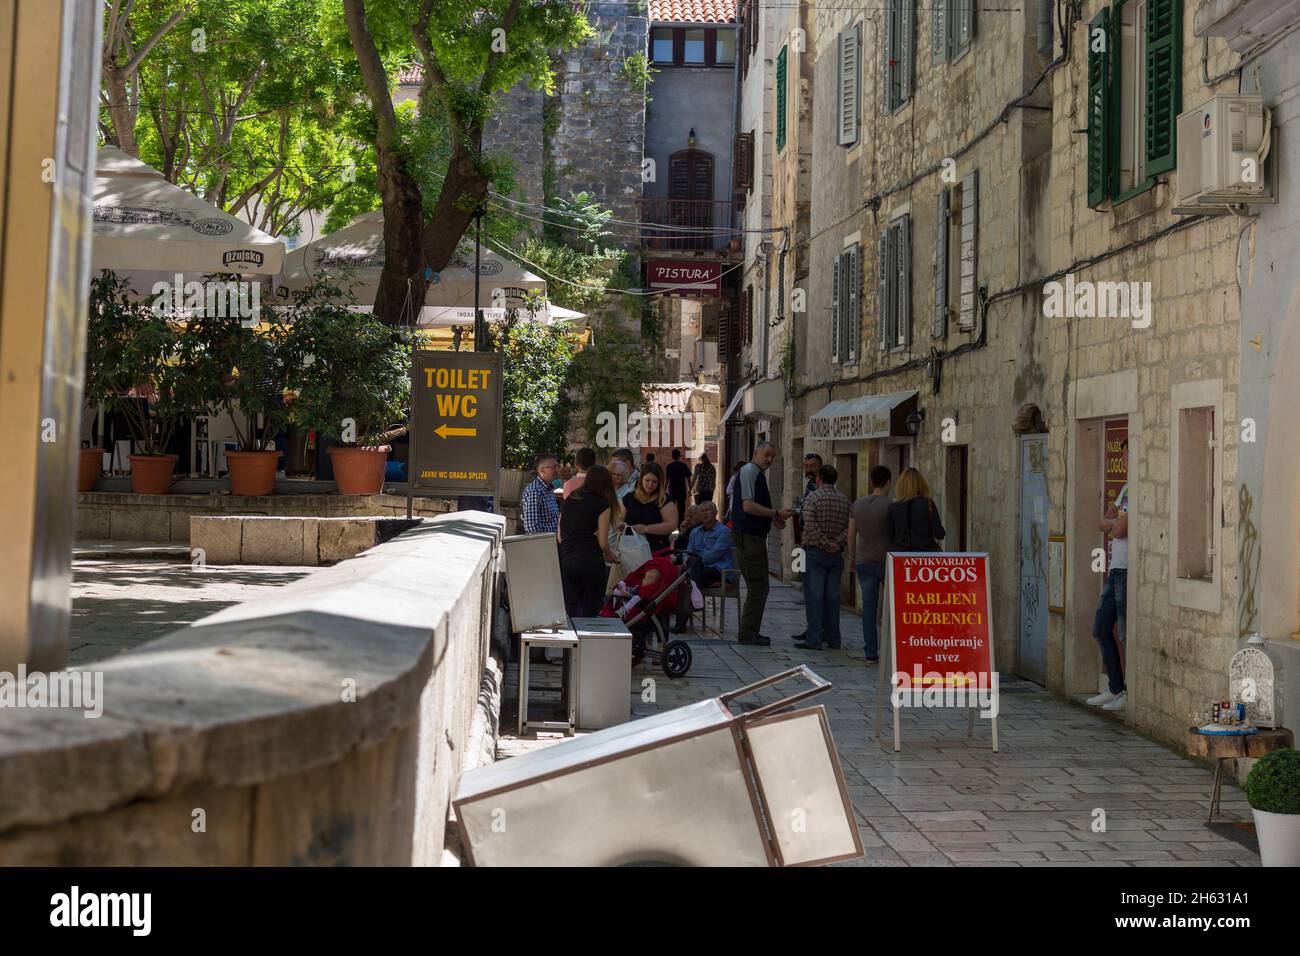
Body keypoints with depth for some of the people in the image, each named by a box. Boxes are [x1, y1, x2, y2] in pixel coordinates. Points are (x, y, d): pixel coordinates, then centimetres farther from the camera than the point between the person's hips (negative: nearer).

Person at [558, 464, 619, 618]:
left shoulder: (568, 501, 12)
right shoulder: (602, 505, -5)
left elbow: (559, 537, 14)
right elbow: (602, 542, -6)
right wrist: (609, 555, 13)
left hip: (565, 561, 5)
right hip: (590, 562, -5)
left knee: (571, 611, 10)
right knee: (589, 612, 3)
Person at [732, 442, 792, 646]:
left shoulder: (759, 474, 17)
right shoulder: (749, 472, -13)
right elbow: (748, 506, -21)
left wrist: (774, 519, 11)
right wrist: (776, 513, -16)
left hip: (756, 535, 10)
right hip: (747, 536, -10)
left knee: (760, 587, 14)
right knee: (757, 587, -7)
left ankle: (750, 631, 21)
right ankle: (748, 633, -1)